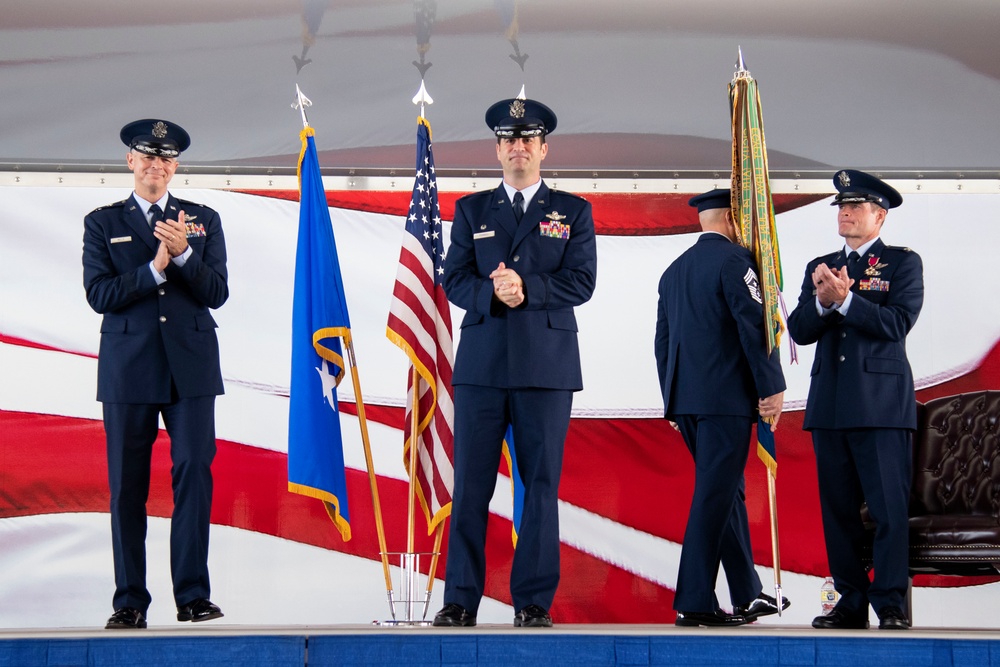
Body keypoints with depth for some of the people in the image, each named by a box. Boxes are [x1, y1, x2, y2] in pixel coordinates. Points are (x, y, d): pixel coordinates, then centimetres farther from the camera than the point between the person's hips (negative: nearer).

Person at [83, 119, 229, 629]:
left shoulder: (204, 220, 12)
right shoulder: (102, 223, 9)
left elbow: (217, 293, 3)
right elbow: (100, 294, -3)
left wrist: (184, 253, -13)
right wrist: (155, 268, -14)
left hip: (191, 368, 1)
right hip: (128, 370, 0)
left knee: (194, 474, -5)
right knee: (127, 486, 1)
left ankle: (193, 596, -1)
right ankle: (130, 602, 7)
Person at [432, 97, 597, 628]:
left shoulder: (572, 211, 11)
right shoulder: (471, 210, 15)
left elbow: (582, 280, 0)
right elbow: (455, 282, 6)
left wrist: (527, 287, -15)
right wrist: (493, 293, -15)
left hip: (547, 366, -1)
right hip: (481, 364, 1)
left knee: (541, 485, 0)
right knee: (470, 485, -1)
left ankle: (534, 603, 6)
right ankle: (461, 601, 5)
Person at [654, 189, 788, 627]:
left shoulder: (674, 270, 17)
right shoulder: (734, 260, -7)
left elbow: (662, 340, 18)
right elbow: (756, 326, -14)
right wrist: (773, 388, -9)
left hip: (684, 399, 8)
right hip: (726, 397, -8)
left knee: (728, 492, 15)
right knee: (714, 496, -6)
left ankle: (748, 595, 21)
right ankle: (694, 603, -6)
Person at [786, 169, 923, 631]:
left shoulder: (903, 263, 4)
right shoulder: (819, 267, 17)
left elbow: (897, 323, -10)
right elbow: (798, 331, 8)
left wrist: (845, 299, -16)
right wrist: (822, 302, -10)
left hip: (881, 403, -5)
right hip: (829, 403, 5)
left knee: (890, 508, -7)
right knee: (838, 509, 6)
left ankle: (890, 605, -3)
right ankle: (851, 603, 13)